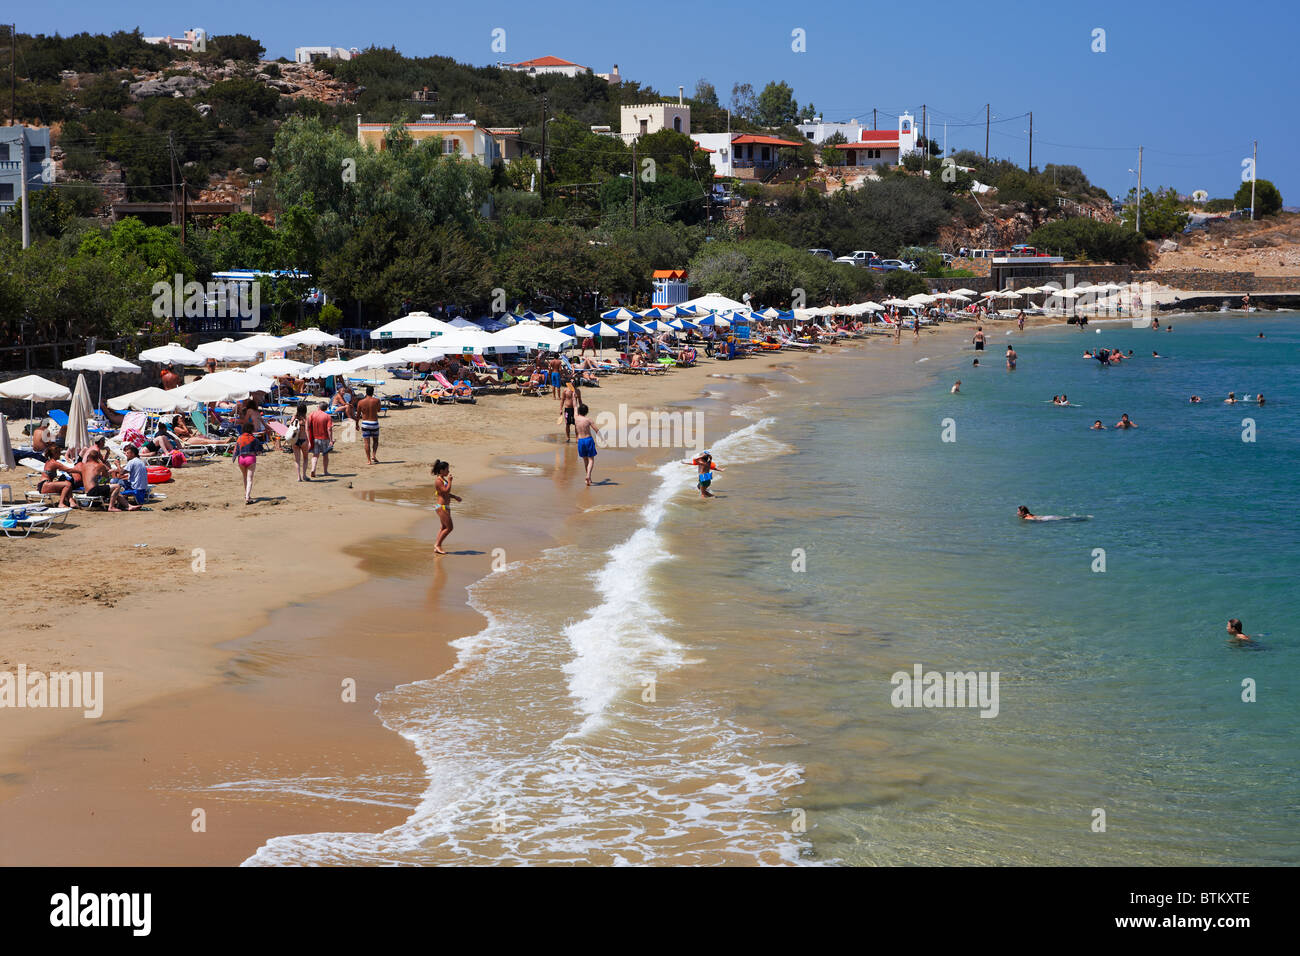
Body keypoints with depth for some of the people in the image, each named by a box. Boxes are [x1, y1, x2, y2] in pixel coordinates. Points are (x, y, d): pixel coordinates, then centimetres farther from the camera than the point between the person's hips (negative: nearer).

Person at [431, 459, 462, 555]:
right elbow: (446, 491, -25)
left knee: (444, 527, 14)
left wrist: (455, 497, 18)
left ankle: (437, 548, 18)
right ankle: (437, 544, 2)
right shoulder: (438, 481, -17)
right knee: (449, 527, -8)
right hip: (441, 507, -10)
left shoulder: (443, 479, 13)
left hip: (446, 506, 10)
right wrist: (449, 481, -19)